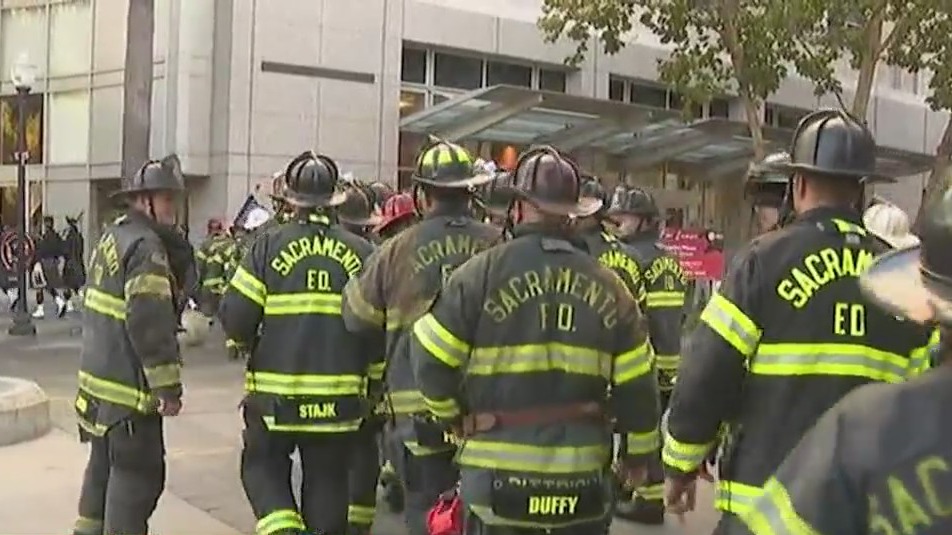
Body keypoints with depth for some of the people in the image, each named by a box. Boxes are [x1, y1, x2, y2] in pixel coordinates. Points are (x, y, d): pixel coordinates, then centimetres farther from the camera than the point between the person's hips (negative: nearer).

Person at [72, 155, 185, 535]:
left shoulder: (113, 235, 13)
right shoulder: (145, 245, -18)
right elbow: (150, 322, -25)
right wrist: (168, 386, -23)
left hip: (101, 375, 10)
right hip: (129, 385, -10)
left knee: (105, 463, 23)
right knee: (138, 473, -3)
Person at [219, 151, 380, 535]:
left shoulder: (268, 246, -6)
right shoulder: (361, 252, -1)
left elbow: (235, 316, -8)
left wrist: (251, 344, 13)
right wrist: (373, 374, 16)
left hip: (275, 392, -1)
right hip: (340, 395, 2)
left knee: (262, 465, 17)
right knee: (327, 479, 14)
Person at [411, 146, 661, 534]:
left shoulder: (482, 273, -10)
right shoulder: (607, 285, 0)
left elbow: (432, 360, -8)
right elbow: (635, 385, 3)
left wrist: (454, 417, 10)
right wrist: (639, 450, 17)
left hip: (500, 477, -2)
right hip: (581, 483, 3)